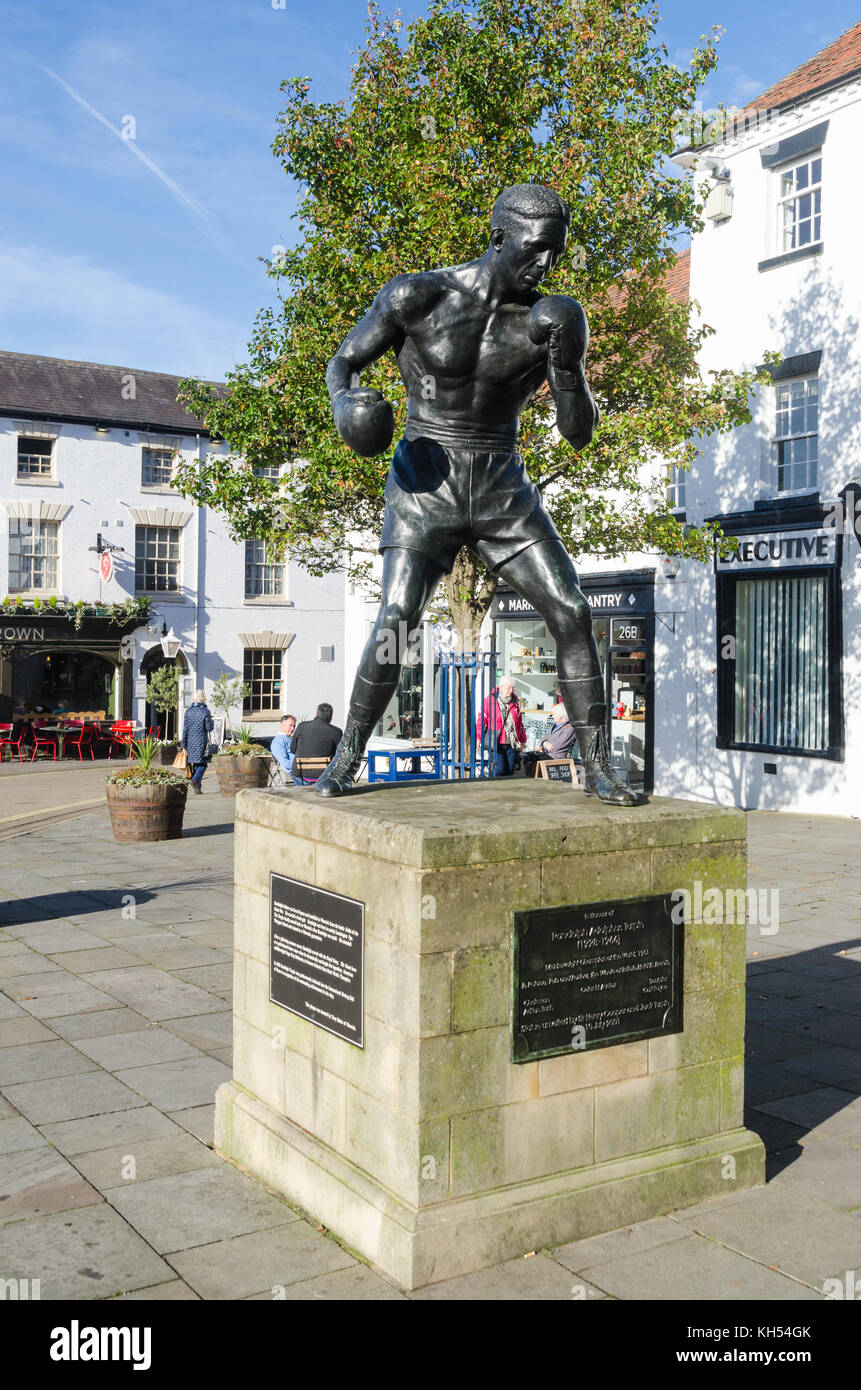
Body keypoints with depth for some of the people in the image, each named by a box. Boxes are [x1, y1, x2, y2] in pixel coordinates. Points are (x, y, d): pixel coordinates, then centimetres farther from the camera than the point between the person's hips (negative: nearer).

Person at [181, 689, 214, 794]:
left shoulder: (188, 711, 5)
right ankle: (195, 780, -22)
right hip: (201, 742, -5)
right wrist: (212, 722, 14)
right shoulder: (205, 711, -9)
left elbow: (185, 729, 6)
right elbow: (209, 727, -9)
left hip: (191, 742, 5)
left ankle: (197, 787, 14)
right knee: (202, 764, 0)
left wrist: (184, 745, 10)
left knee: (195, 764, 12)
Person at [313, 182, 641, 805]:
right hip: (425, 488, -3)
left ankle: (598, 767, 1)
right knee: (395, 622, -18)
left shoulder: (545, 318, -1)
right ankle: (346, 761, 2)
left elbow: (580, 432, -2)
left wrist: (566, 362, -20)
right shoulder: (416, 295, -8)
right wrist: (345, 403, -21)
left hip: (503, 490, 3)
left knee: (572, 613, -9)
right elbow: (342, 362, 3)